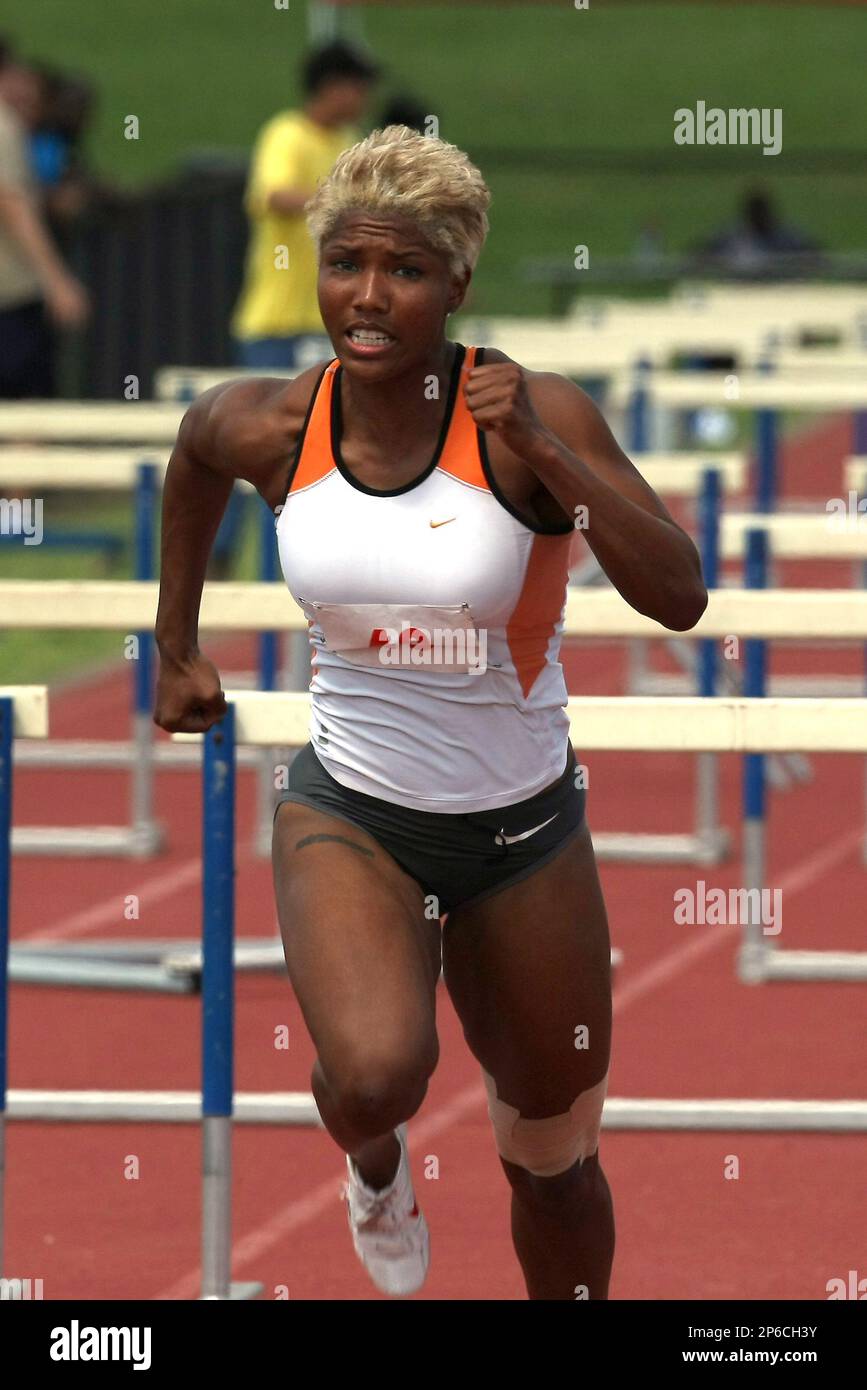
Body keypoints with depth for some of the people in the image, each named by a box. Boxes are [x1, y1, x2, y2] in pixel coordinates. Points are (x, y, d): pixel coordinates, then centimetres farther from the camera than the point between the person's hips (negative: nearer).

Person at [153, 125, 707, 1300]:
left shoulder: (534, 417, -17)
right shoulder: (271, 429, -9)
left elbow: (680, 596, -24)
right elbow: (194, 450, 16)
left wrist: (545, 454, -33)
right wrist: (176, 650, 21)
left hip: (523, 833, 0)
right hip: (349, 816, 0)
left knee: (554, 1166, 13)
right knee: (376, 1072, -30)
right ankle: (375, 1157, 8)